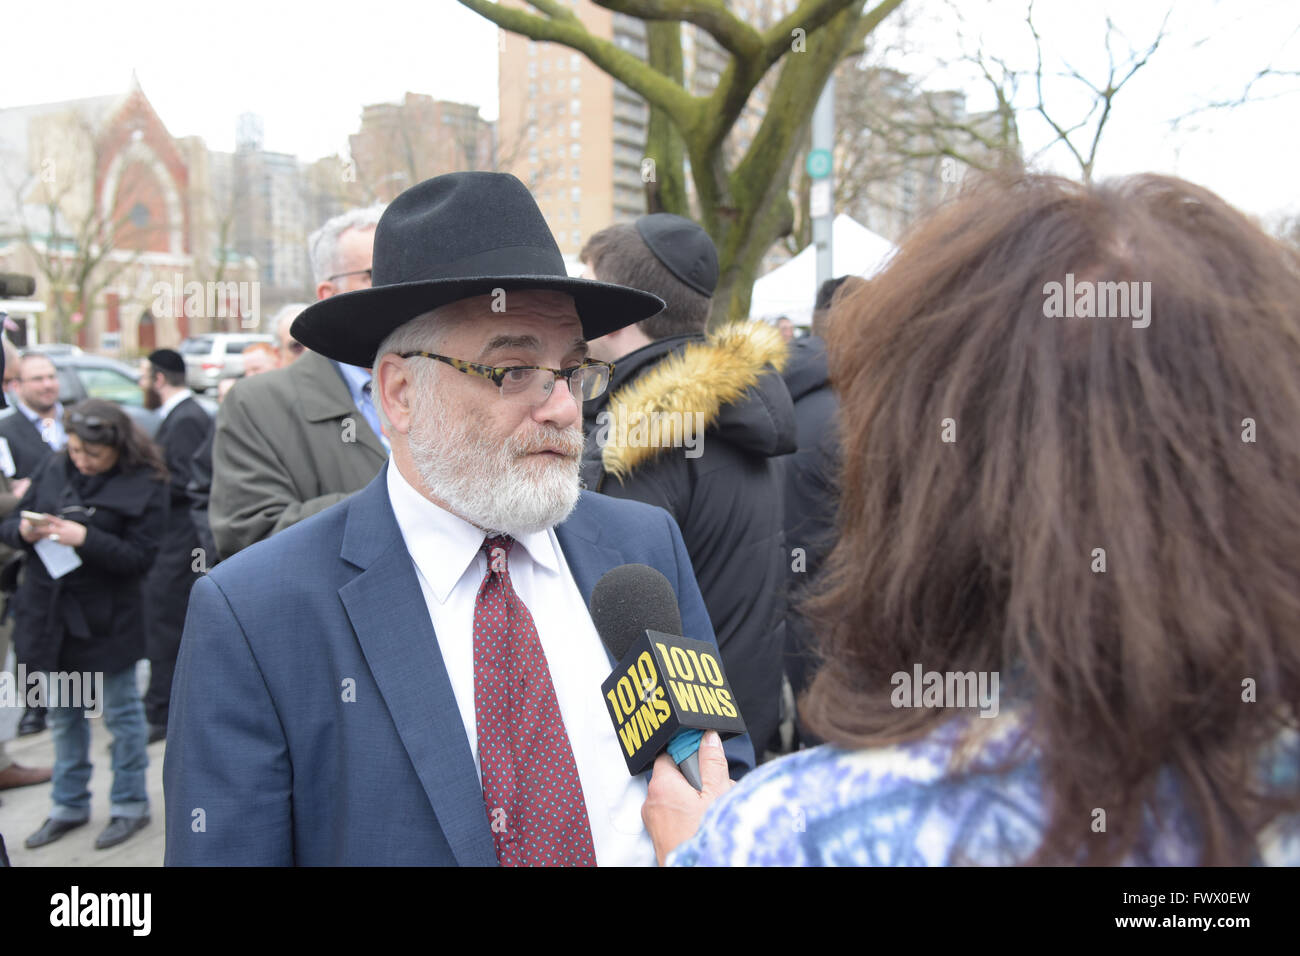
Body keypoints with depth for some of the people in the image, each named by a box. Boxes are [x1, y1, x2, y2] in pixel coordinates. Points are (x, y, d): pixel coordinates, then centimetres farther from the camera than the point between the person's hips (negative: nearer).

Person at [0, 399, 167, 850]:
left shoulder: (145, 485, -13)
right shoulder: (55, 469, 1)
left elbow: (140, 556, -17)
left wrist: (85, 539, -29)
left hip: (106, 622, -5)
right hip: (51, 614, 5)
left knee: (119, 712, 10)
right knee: (63, 714, 18)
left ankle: (131, 805, 25)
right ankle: (69, 805, 33)